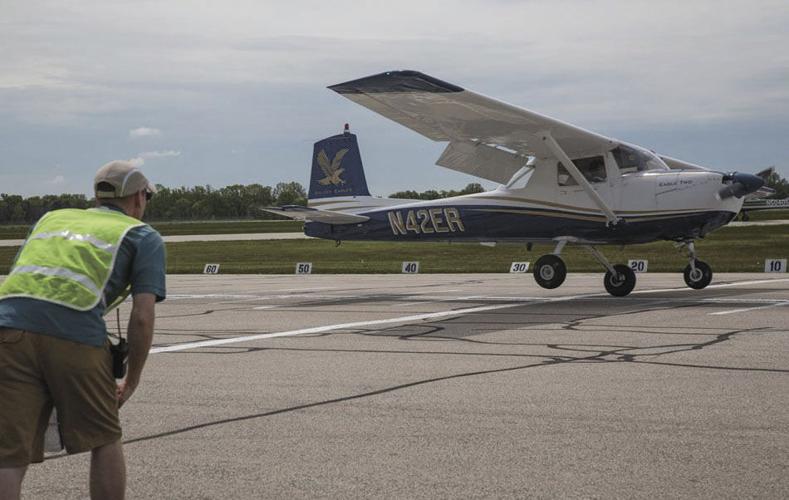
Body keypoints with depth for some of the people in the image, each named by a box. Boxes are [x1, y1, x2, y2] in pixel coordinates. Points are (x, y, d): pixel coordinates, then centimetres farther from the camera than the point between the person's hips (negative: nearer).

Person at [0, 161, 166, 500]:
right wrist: (131, 381, 20)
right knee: (104, 441, 18)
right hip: (75, 335, -3)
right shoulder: (144, 237, 20)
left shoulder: (51, 218, 34)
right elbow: (142, 317, 9)